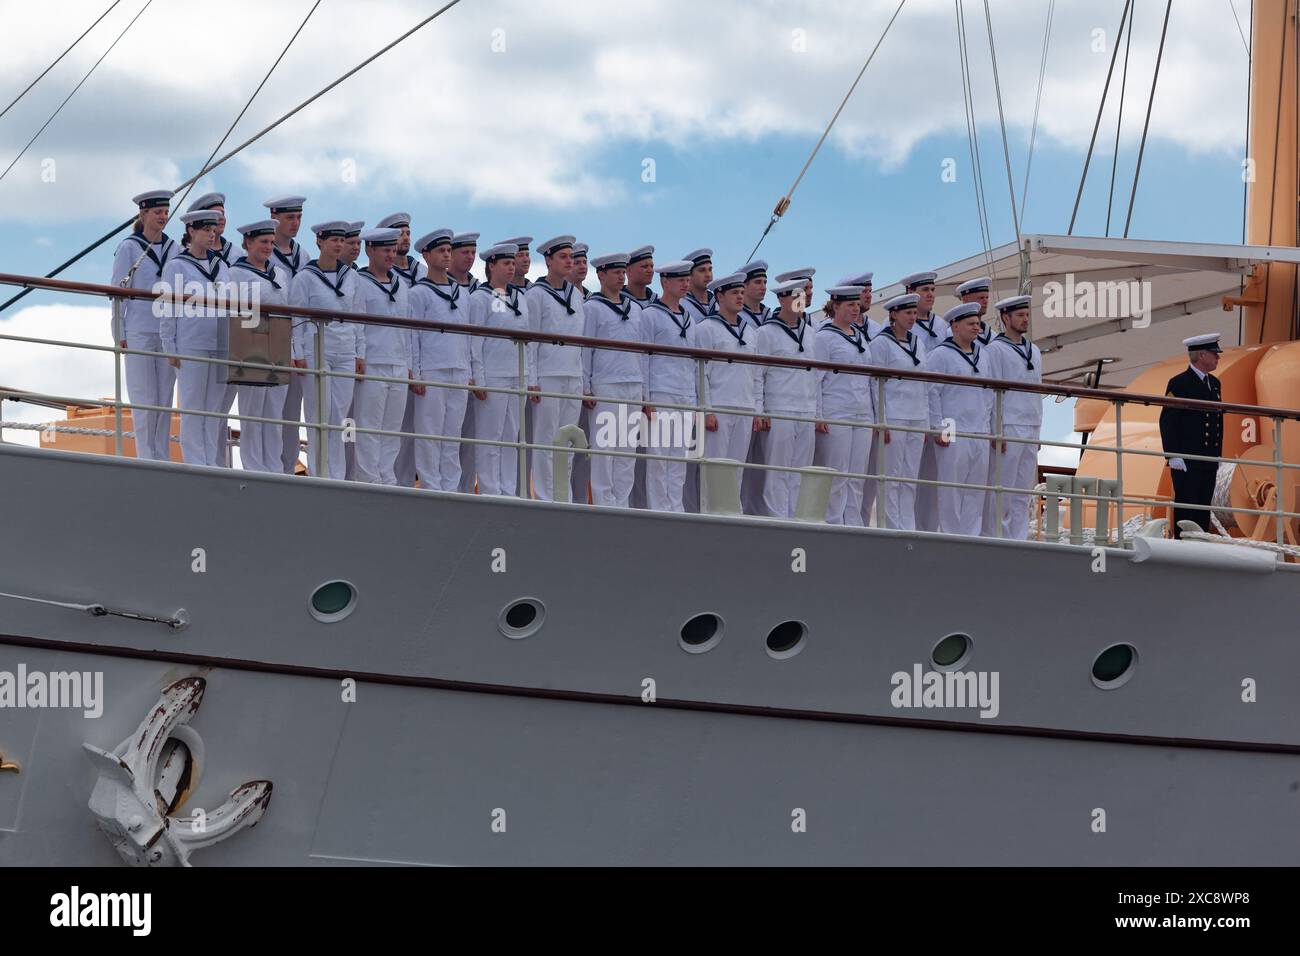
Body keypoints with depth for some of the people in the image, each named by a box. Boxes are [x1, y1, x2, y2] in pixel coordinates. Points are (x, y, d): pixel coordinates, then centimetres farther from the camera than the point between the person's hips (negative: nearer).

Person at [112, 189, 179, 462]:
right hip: (139, 333, -4)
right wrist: (120, 335, -6)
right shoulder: (129, 248, -1)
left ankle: (163, 459, 9)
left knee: (165, 399, 5)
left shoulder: (173, 249, 11)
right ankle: (146, 459, -2)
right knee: (144, 399, -5)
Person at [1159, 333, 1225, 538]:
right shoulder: (1179, 383, -7)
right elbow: (1168, 421, -11)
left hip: (1209, 462, 7)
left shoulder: (1214, 383, 16)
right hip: (1186, 461, -7)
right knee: (1185, 510, -7)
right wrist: (1174, 456, -16)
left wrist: (1218, 455, 17)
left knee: (1203, 511, 6)